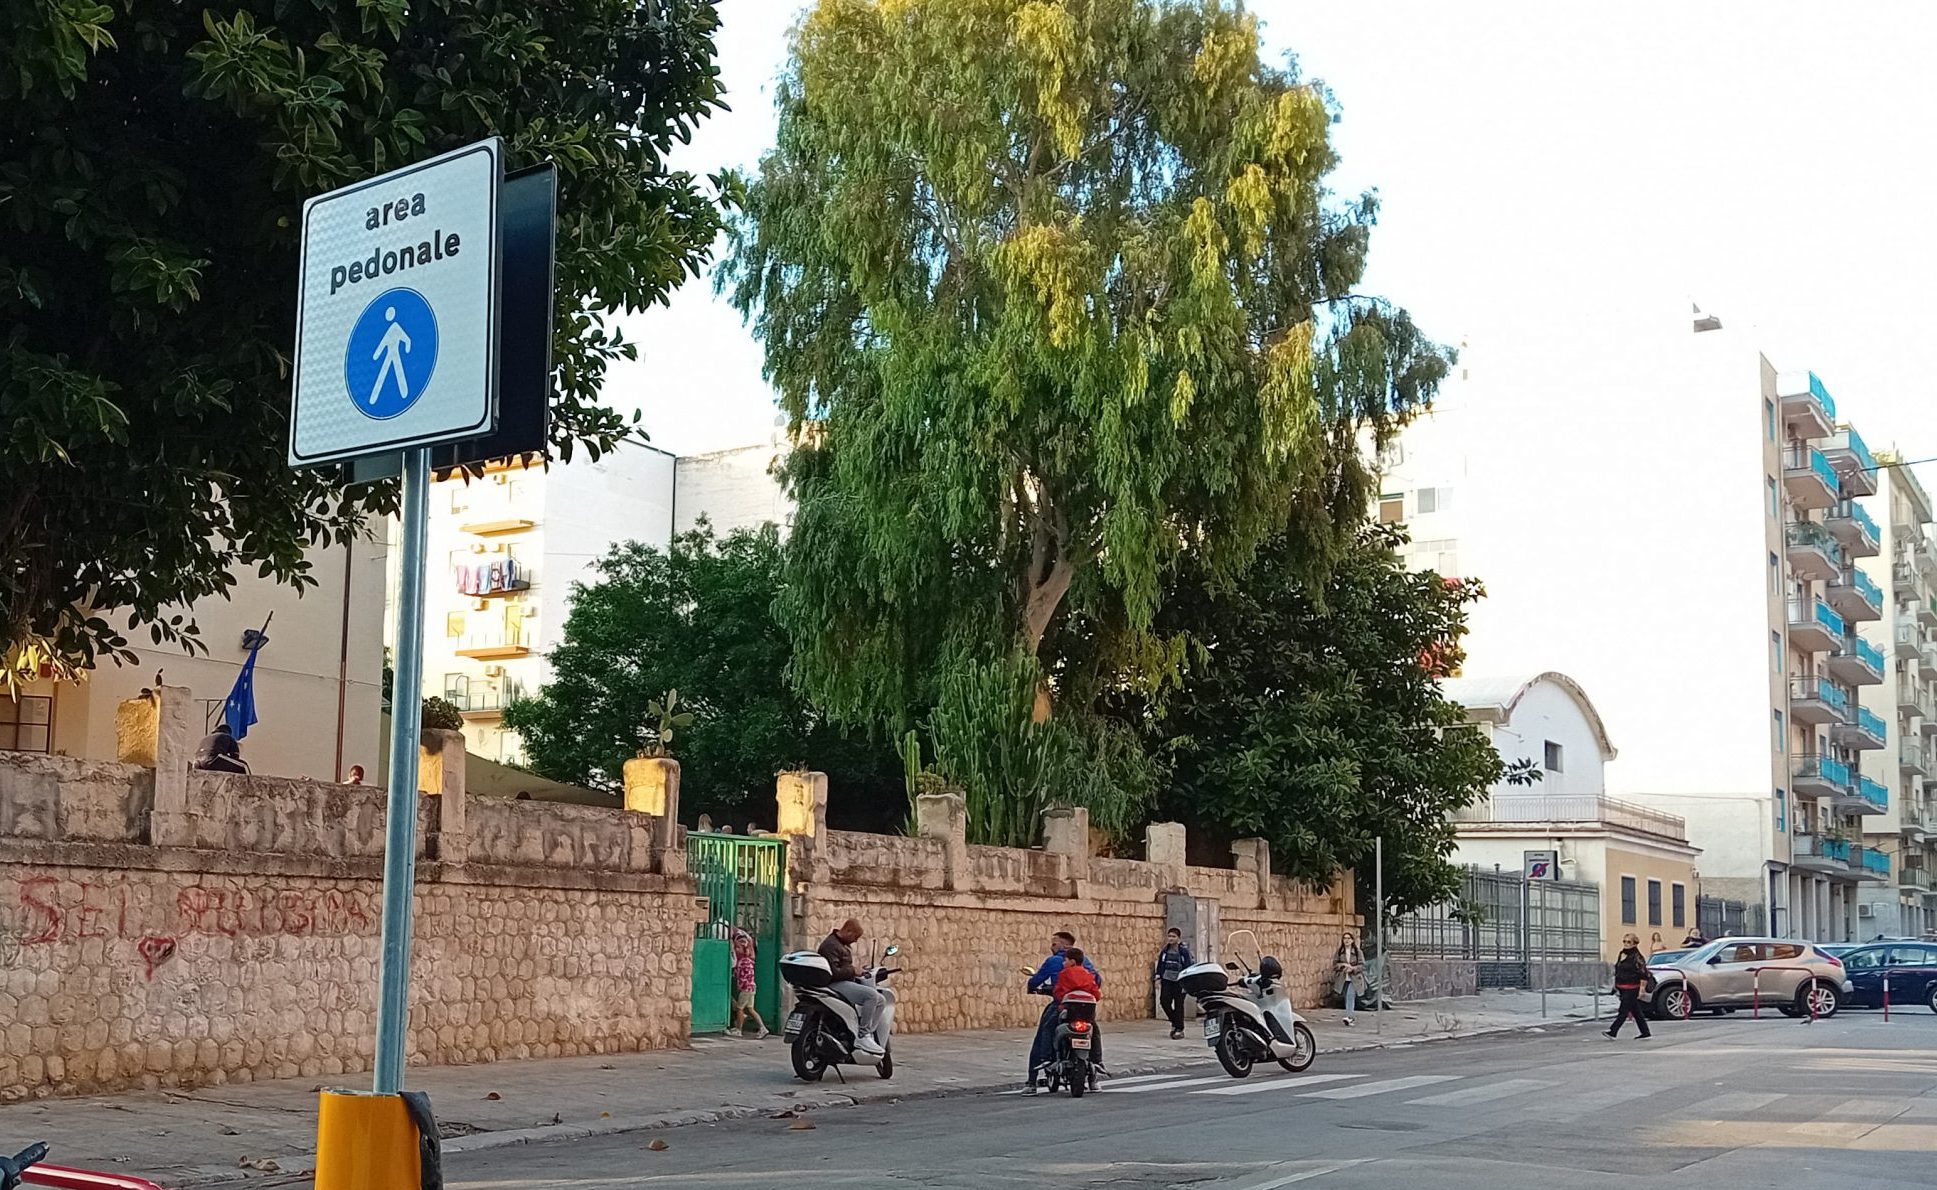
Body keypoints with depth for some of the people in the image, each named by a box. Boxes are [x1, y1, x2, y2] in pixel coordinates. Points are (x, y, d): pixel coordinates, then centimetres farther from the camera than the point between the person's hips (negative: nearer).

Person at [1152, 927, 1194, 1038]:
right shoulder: (1165, 950, 9)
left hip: (1179, 982, -4)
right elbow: (1160, 965, 13)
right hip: (1166, 980, 4)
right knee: (1164, 1001, -7)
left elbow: (1188, 966, -6)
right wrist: (1158, 978, 5)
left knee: (1178, 1004, -2)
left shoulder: (1184, 951, -4)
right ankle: (1174, 1022, 15)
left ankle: (1179, 1029, 6)